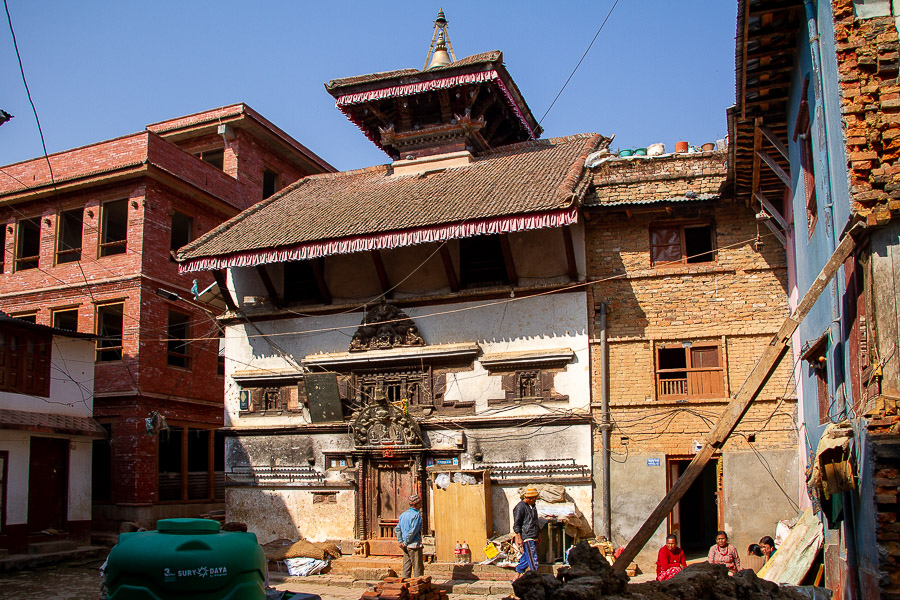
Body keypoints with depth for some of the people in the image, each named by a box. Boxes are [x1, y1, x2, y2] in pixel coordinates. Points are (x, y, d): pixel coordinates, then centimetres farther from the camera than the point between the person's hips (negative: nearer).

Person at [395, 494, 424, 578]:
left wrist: (400, 542, 5)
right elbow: (413, 531, -17)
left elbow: (397, 529, 11)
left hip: (406, 546, 7)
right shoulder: (417, 515, -12)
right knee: (418, 569, -1)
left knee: (406, 568, 11)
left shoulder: (403, 514, 12)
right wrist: (405, 543, -9)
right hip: (414, 545, -7)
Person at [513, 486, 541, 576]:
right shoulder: (520, 507, -10)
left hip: (533, 538, 8)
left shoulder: (532, 506, 17)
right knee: (532, 559, -10)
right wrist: (519, 538, -17)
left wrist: (538, 535, 25)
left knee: (525, 558, 10)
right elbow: (516, 525, -13)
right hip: (526, 538, -8)